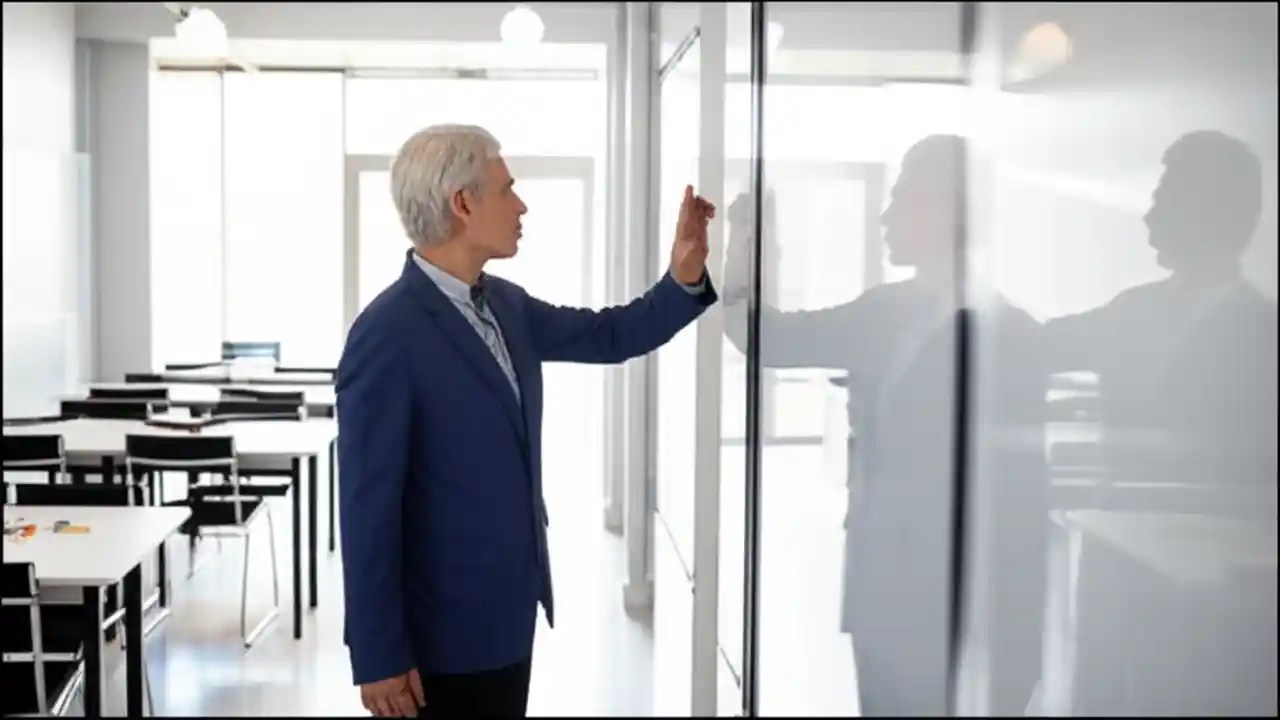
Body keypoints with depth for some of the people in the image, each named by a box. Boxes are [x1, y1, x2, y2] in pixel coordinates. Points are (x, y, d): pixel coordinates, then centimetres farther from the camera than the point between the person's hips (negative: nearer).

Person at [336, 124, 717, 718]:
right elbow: (368, 506, -20)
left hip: (507, 612, 8)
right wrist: (379, 656, -18)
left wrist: (684, 276, -2)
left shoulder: (505, 304, 4)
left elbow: (609, 336, 16)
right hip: (444, 631, -8)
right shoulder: (387, 336, -21)